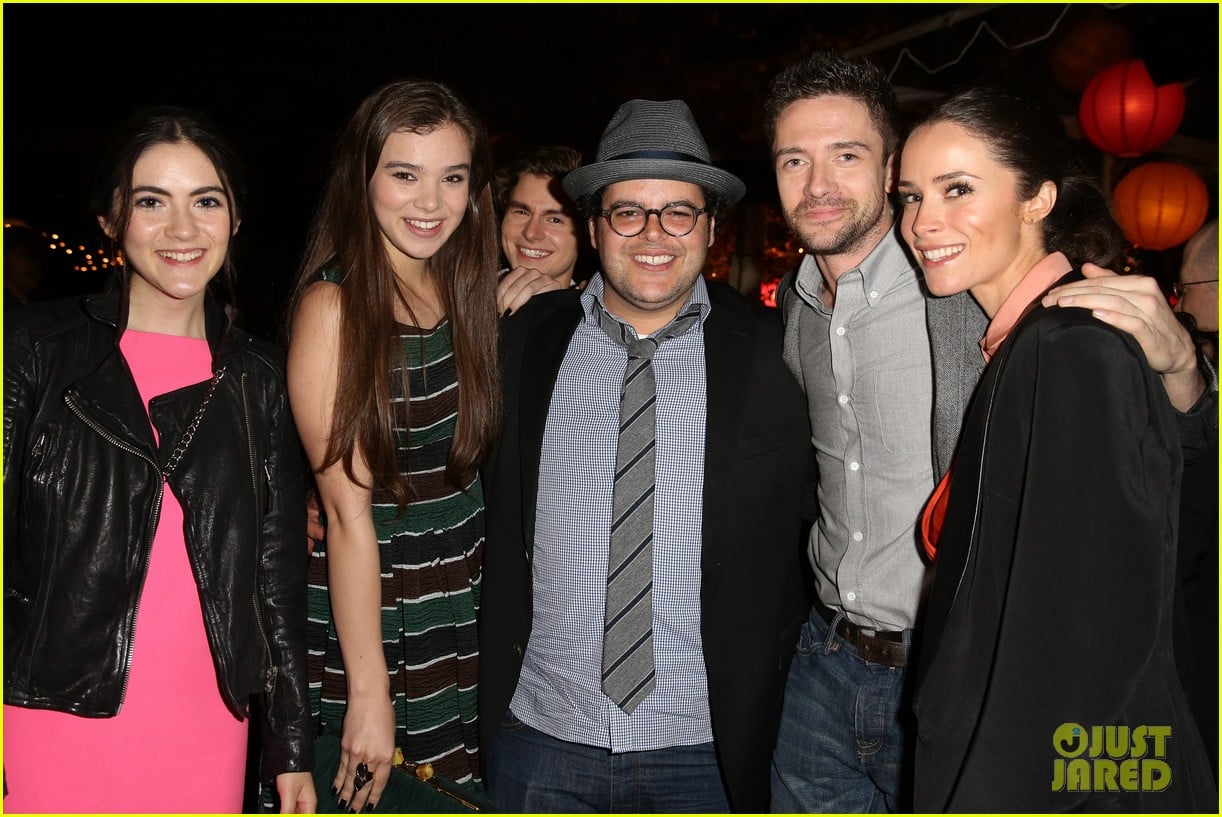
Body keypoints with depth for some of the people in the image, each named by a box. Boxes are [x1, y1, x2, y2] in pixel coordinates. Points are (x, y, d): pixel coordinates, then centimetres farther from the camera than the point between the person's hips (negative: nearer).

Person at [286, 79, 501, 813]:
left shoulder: (469, 292, 4)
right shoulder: (334, 306, -14)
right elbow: (348, 511, -16)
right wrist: (369, 693, -15)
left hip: (469, 610, 5)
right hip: (373, 619, -5)